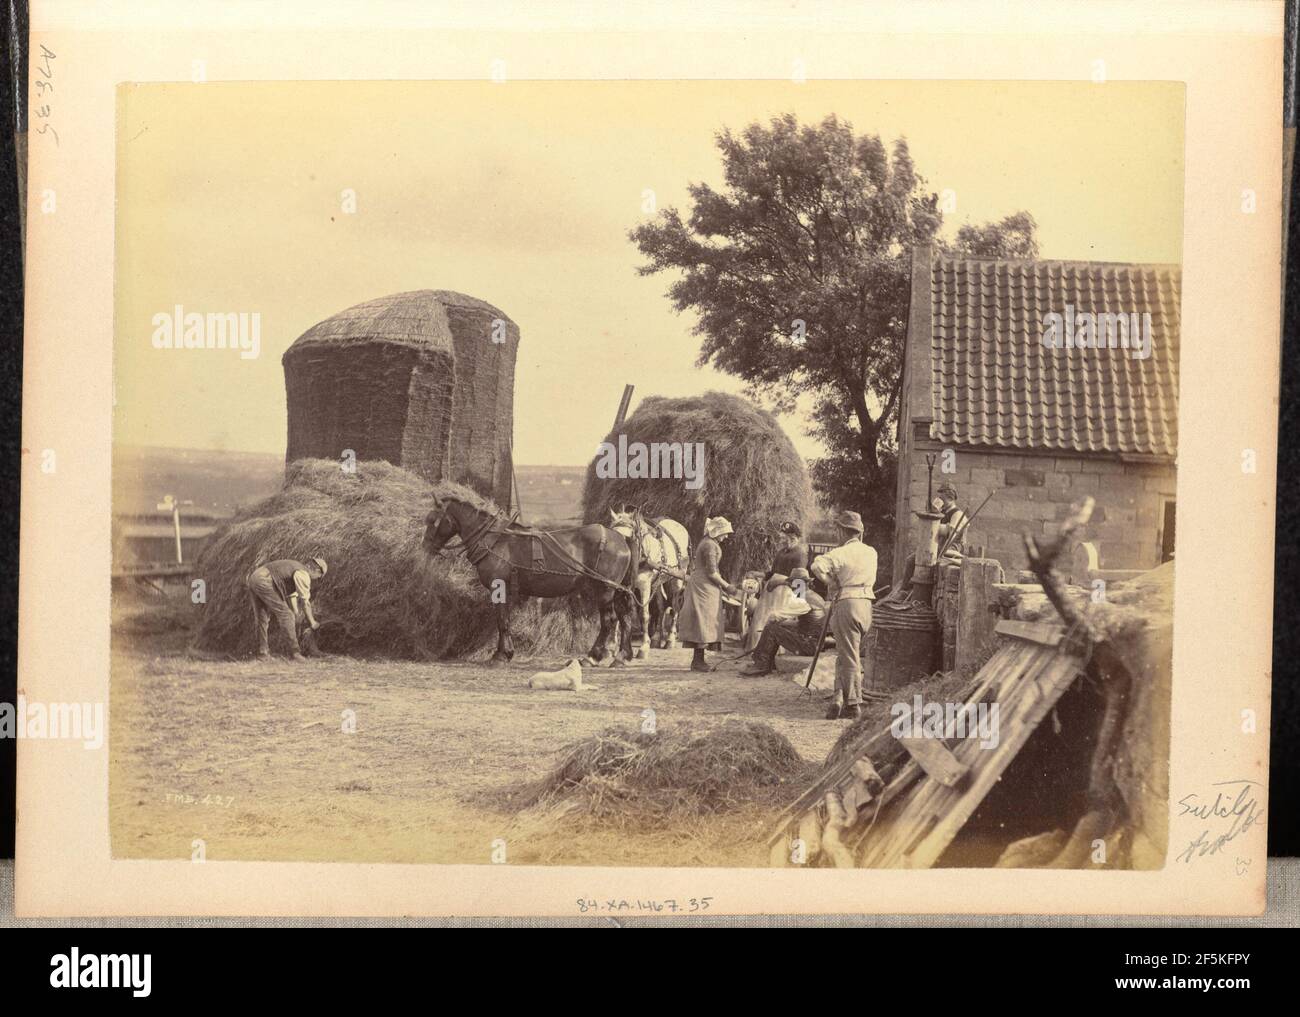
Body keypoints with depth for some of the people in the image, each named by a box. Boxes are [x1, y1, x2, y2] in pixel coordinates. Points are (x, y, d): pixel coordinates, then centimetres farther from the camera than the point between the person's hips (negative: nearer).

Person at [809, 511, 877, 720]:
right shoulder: (871, 552, 12)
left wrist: (831, 583, -8)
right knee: (843, 655, 15)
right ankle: (840, 698, 9)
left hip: (847, 604, -6)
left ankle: (854, 705, 1)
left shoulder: (841, 553, -9)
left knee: (849, 658, -1)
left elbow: (818, 565, -24)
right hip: (866, 605, 6)